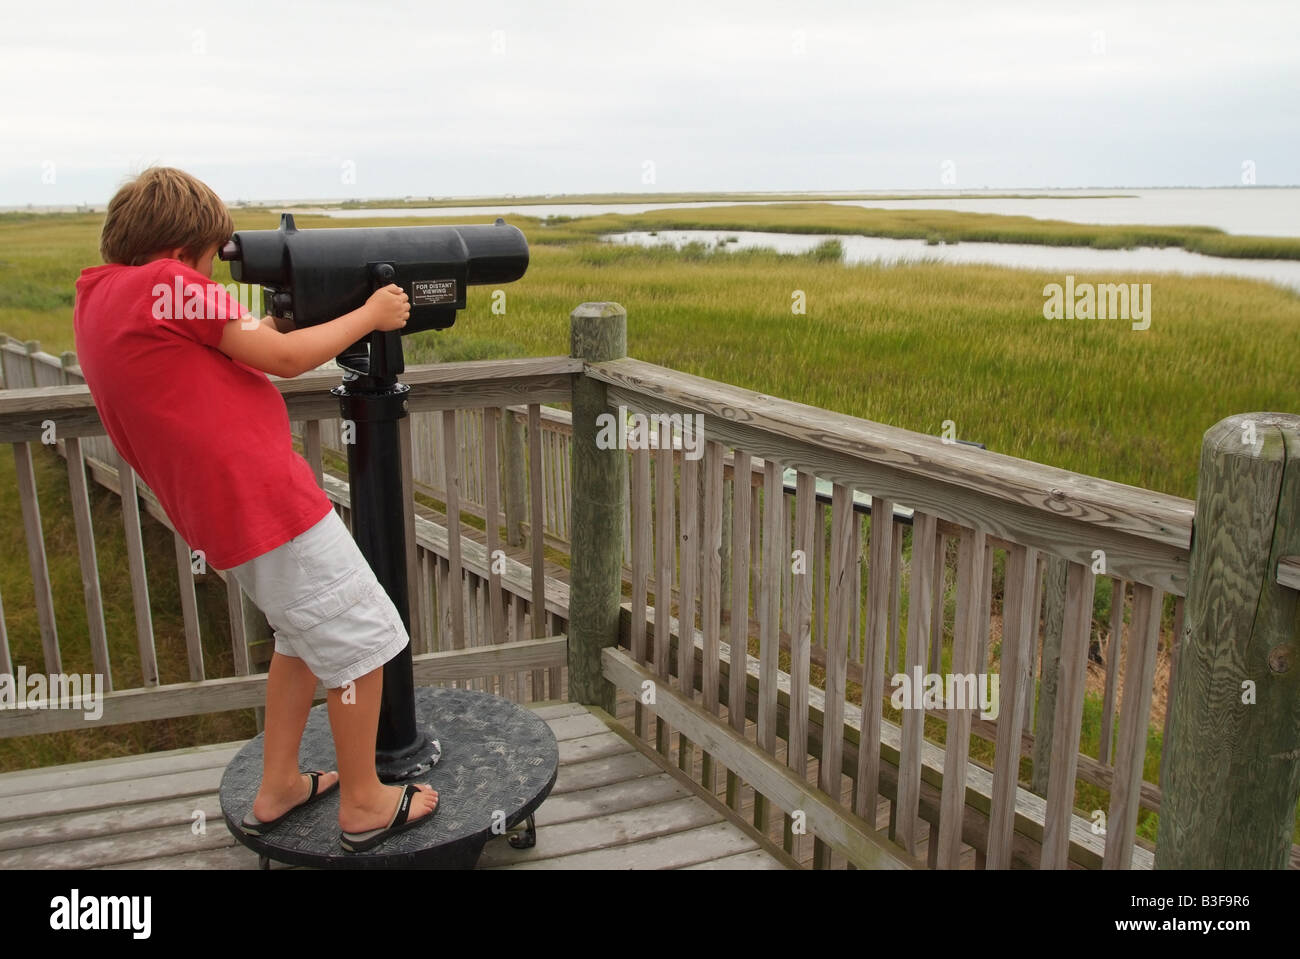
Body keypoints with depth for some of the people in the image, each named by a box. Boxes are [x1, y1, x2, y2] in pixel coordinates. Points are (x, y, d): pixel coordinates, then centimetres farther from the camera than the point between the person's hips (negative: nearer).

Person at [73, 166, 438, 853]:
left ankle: (277, 789, 32)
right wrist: (369, 315, 4)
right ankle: (364, 805, 17)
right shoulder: (164, 282, -12)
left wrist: (267, 325, 16)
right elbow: (286, 359, -9)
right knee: (361, 641, 3)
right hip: (265, 498, -10)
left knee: (306, 635, 25)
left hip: (220, 514, 10)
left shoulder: (95, 301, 16)